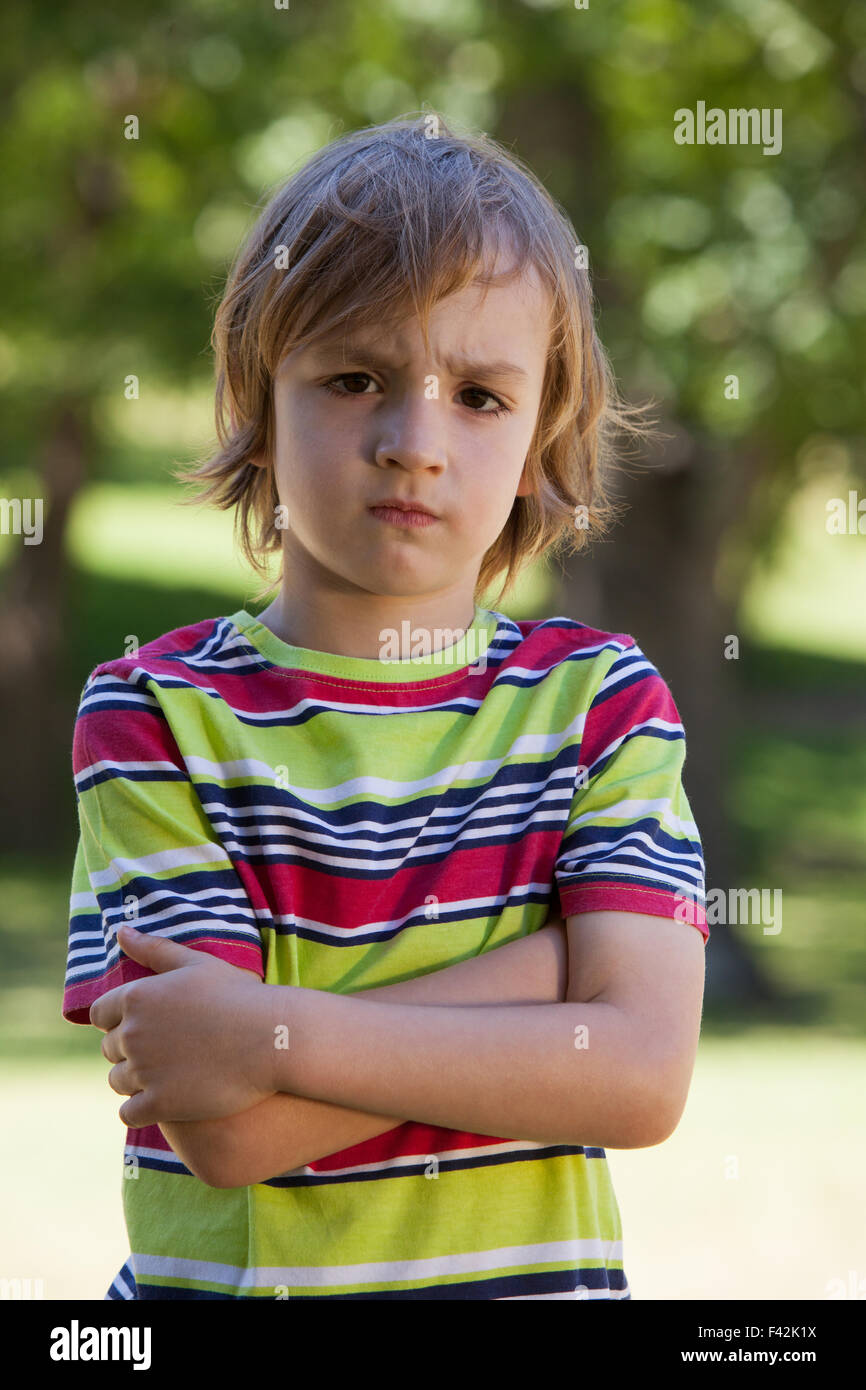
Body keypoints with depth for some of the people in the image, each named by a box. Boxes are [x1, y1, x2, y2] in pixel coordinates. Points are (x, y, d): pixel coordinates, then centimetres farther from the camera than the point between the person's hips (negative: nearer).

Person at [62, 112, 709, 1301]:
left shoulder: (602, 701, -5)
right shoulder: (155, 714, -10)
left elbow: (644, 1078, -18)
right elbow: (227, 1131, -19)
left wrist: (276, 1035, -23)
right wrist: (550, 972, -21)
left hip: (528, 1273, 1)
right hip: (220, 1281, -1)